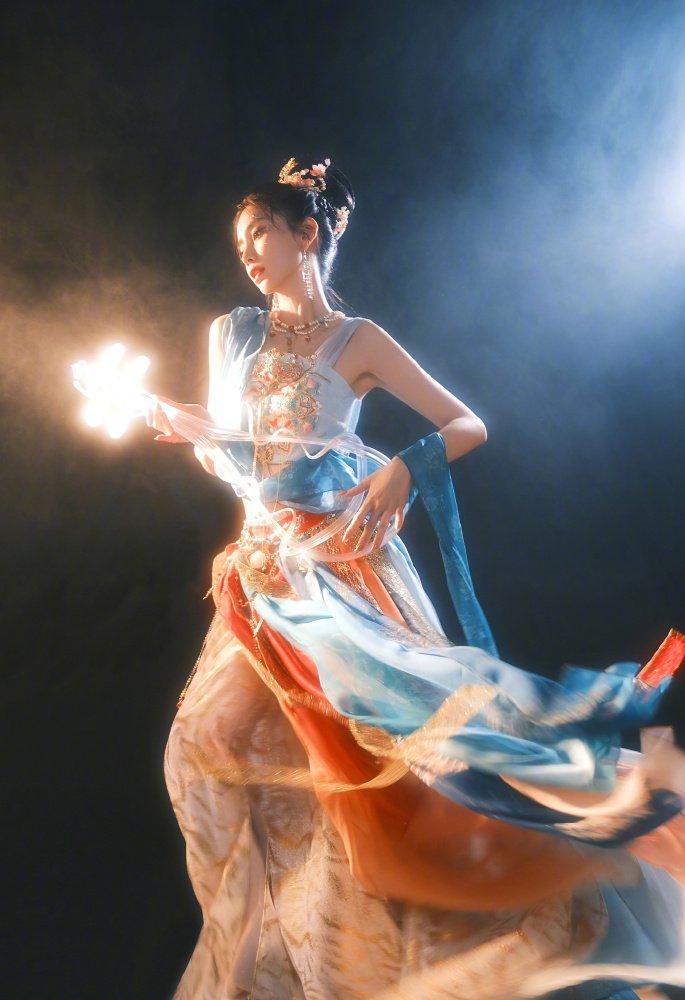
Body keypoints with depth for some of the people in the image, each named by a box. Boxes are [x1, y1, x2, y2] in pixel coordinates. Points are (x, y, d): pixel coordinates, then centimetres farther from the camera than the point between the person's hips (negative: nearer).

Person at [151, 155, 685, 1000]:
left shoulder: (358, 341, 1)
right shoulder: (231, 334, 13)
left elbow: (468, 425, 0)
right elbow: (219, 451, 17)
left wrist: (402, 469, -17)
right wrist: (190, 431, -4)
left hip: (343, 557, -4)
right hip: (266, 561, 5)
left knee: (387, 728, -7)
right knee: (217, 738, 4)